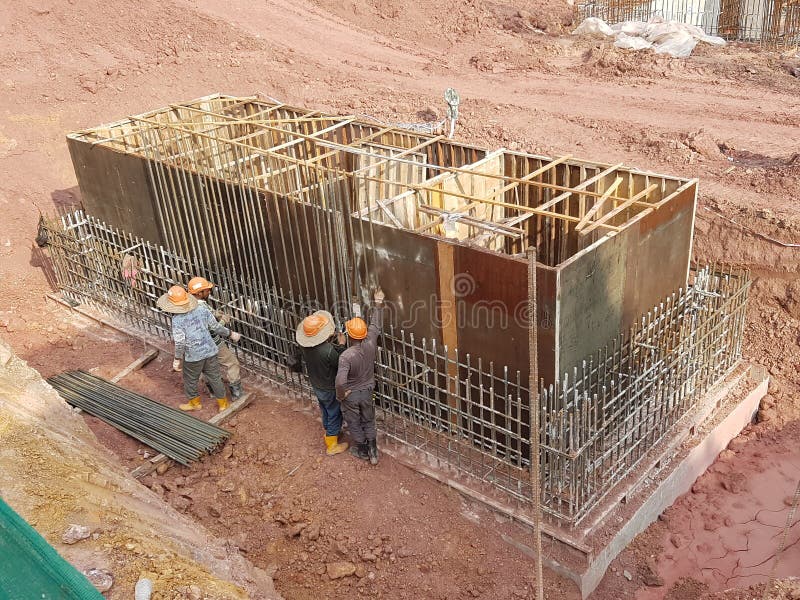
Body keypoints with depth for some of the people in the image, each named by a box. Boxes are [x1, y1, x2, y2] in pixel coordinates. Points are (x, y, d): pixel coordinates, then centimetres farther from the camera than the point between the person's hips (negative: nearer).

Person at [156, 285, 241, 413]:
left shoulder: (177, 320, -19)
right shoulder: (202, 310, -7)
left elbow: (180, 342, -19)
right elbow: (216, 327, 0)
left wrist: (177, 359, -6)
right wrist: (230, 334, 15)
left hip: (193, 356, -4)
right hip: (210, 351, 4)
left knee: (190, 380, 21)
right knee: (215, 378, 18)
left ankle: (195, 402, 39)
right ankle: (223, 403, 31)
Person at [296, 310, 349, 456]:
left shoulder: (304, 344, -18)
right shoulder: (328, 350, -39)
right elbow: (341, 364, -21)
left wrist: (331, 342, -3)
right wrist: (341, 345, -13)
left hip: (316, 385, 6)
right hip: (330, 389, -6)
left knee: (326, 411, 30)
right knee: (334, 415, 17)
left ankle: (329, 431, 54)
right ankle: (331, 446, 34)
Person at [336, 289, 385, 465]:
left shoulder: (346, 356, -35)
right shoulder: (370, 344, -21)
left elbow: (340, 381, -40)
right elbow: (376, 326, -3)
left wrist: (340, 395, -19)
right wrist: (378, 304, 5)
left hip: (351, 396, -4)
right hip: (366, 392, 4)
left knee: (354, 424, 21)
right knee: (368, 422, 24)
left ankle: (362, 451, 41)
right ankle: (373, 452, 33)